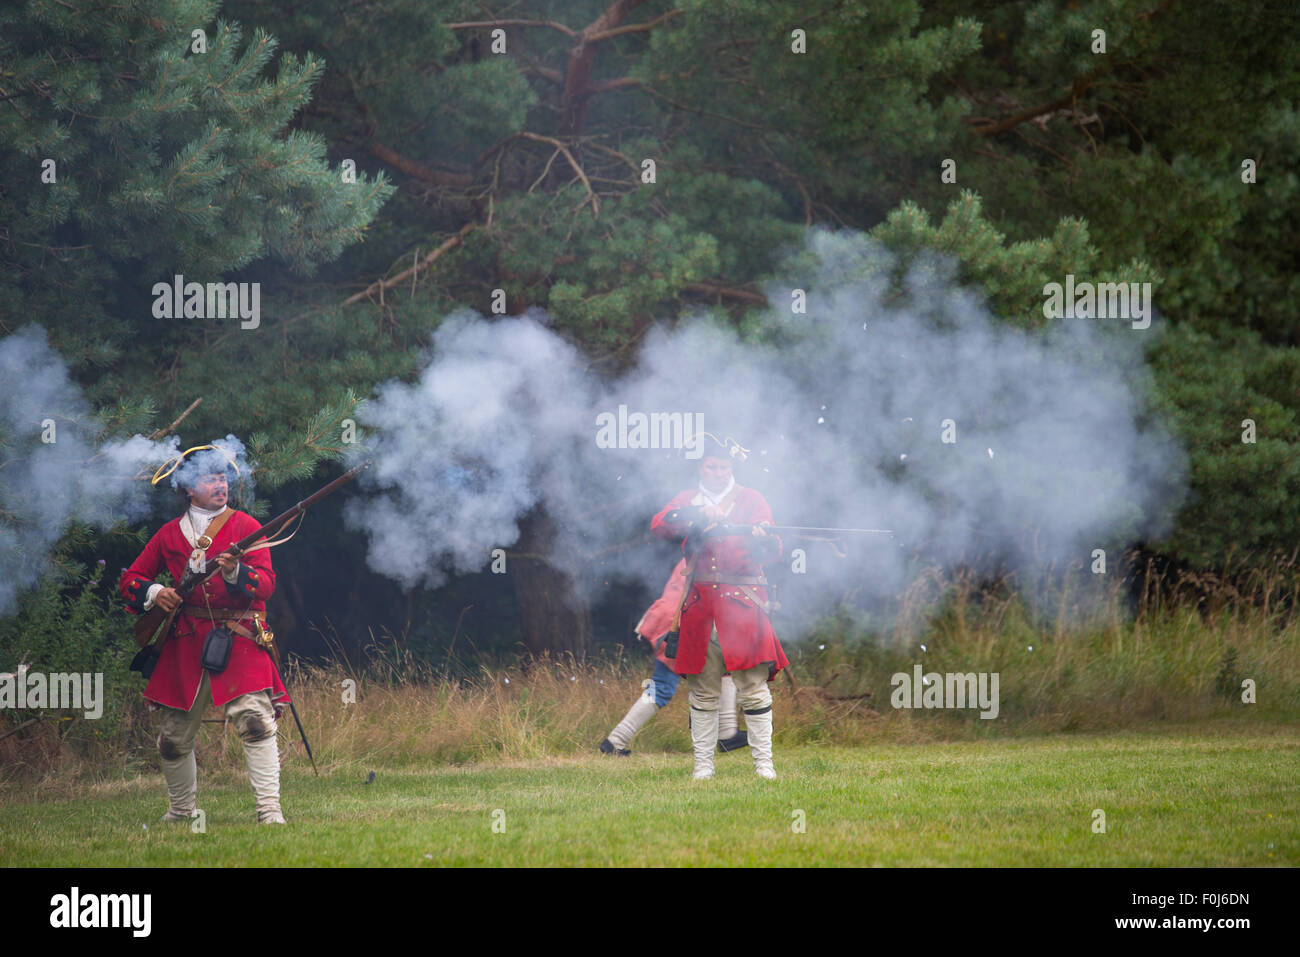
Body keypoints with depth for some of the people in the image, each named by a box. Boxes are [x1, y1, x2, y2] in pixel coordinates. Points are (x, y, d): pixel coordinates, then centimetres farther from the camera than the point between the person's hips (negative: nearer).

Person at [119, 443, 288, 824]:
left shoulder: (244, 526, 5)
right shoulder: (169, 535, 11)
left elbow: (266, 583, -5)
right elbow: (130, 580, 16)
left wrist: (235, 572, -25)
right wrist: (153, 593, -5)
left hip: (238, 639, -3)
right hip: (185, 646, 3)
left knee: (256, 721, -20)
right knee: (173, 736, 9)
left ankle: (269, 809, -20)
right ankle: (181, 811, 28)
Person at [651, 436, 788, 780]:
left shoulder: (750, 500, 9)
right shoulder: (688, 500, 13)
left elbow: (772, 551, 1)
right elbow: (659, 526, -6)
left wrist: (763, 538, -22)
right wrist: (697, 515, -19)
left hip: (742, 599, -2)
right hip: (699, 601, 2)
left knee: (753, 685, -8)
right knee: (703, 689, 4)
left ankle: (763, 762, -6)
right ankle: (703, 763, 10)